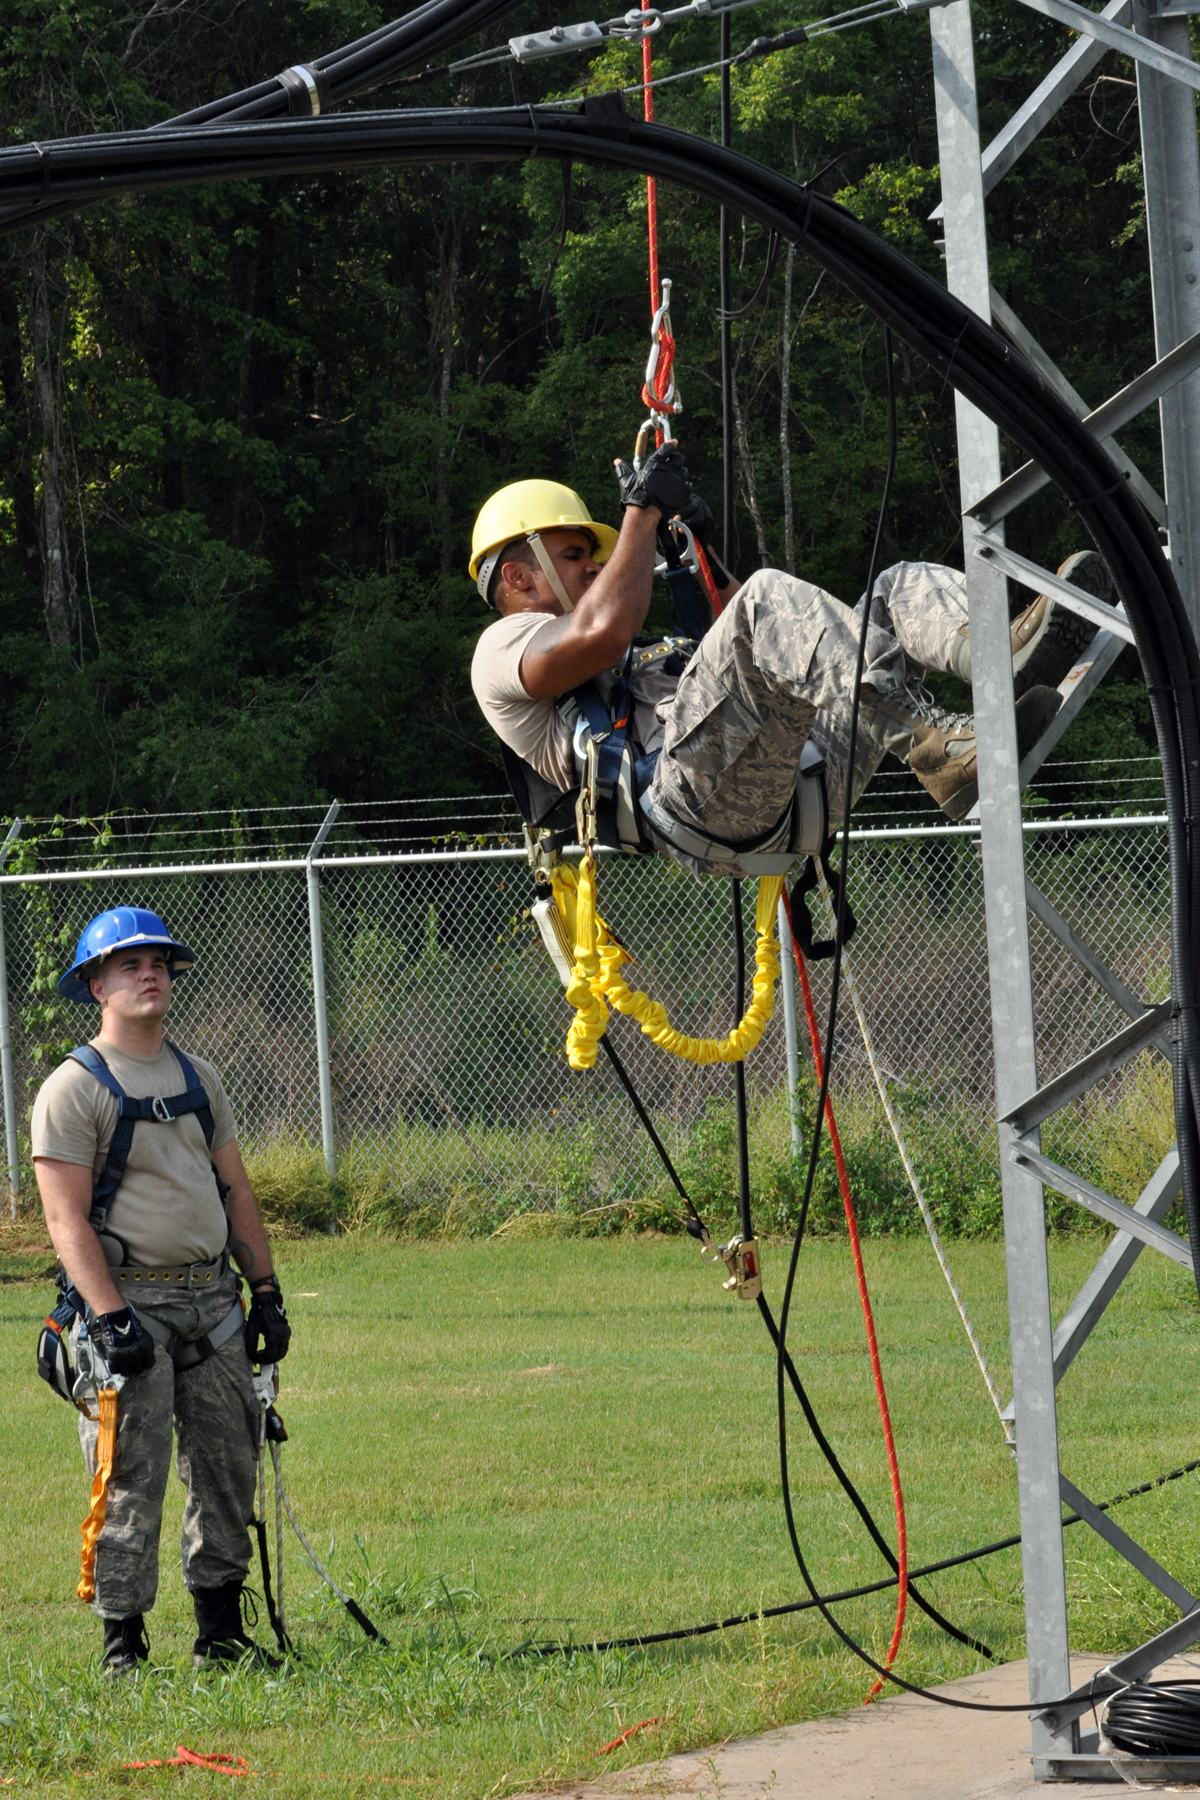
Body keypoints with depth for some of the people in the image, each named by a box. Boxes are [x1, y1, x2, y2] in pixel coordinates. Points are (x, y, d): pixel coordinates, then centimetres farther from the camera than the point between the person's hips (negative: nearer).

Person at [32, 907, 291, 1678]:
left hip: (213, 1297, 7)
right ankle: (123, 1643, -3)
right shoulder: (74, 1088, -6)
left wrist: (266, 1292, 11)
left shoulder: (197, 1078, 15)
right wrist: (111, 1317, -21)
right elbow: (68, 1217, -13)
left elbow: (236, 1188, 18)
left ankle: (222, 1630, 16)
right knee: (133, 1477, -8)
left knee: (229, 1463, 7)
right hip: (131, 1299, -6)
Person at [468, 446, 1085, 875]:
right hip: (697, 804, -8)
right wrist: (643, 511, 6)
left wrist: (699, 550, 37)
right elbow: (603, 630, -4)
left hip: (787, 792, 8)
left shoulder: (641, 660, 45)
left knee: (903, 589, 0)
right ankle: (946, 754, -44)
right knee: (770, 596, -27)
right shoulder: (505, 646, 18)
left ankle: (998, 649, -37)